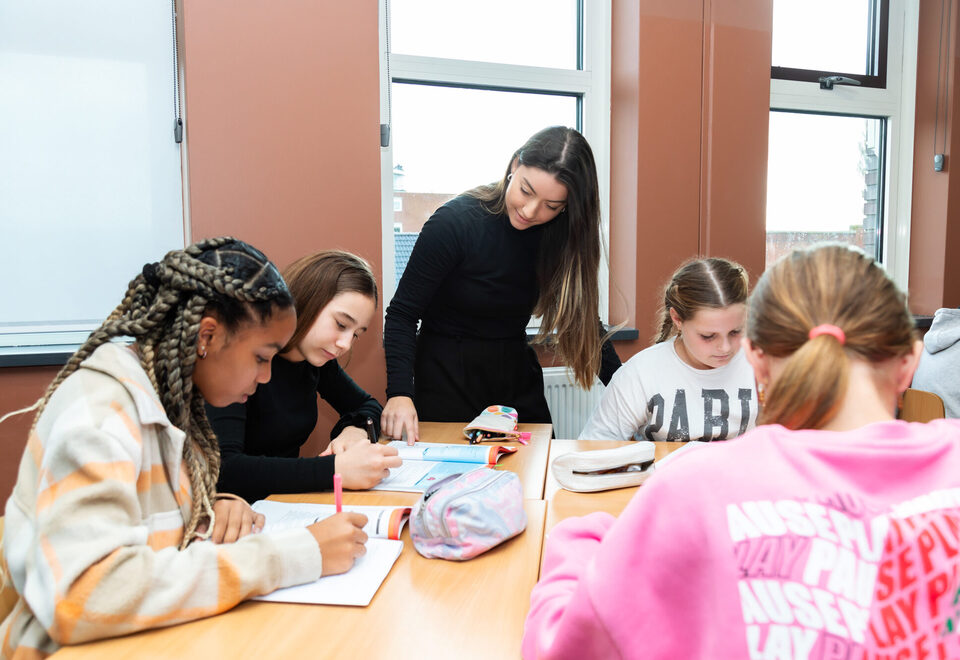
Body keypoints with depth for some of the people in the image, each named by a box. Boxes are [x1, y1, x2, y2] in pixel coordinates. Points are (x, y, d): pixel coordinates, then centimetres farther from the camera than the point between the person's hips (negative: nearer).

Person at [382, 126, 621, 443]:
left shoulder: (559, 235, -6)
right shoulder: (454, 223, -19)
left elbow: (583, 318, 1)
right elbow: (402, 314, -16)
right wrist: (400, 393, -29)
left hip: (518, 380, 5)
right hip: (448, 384, -4)